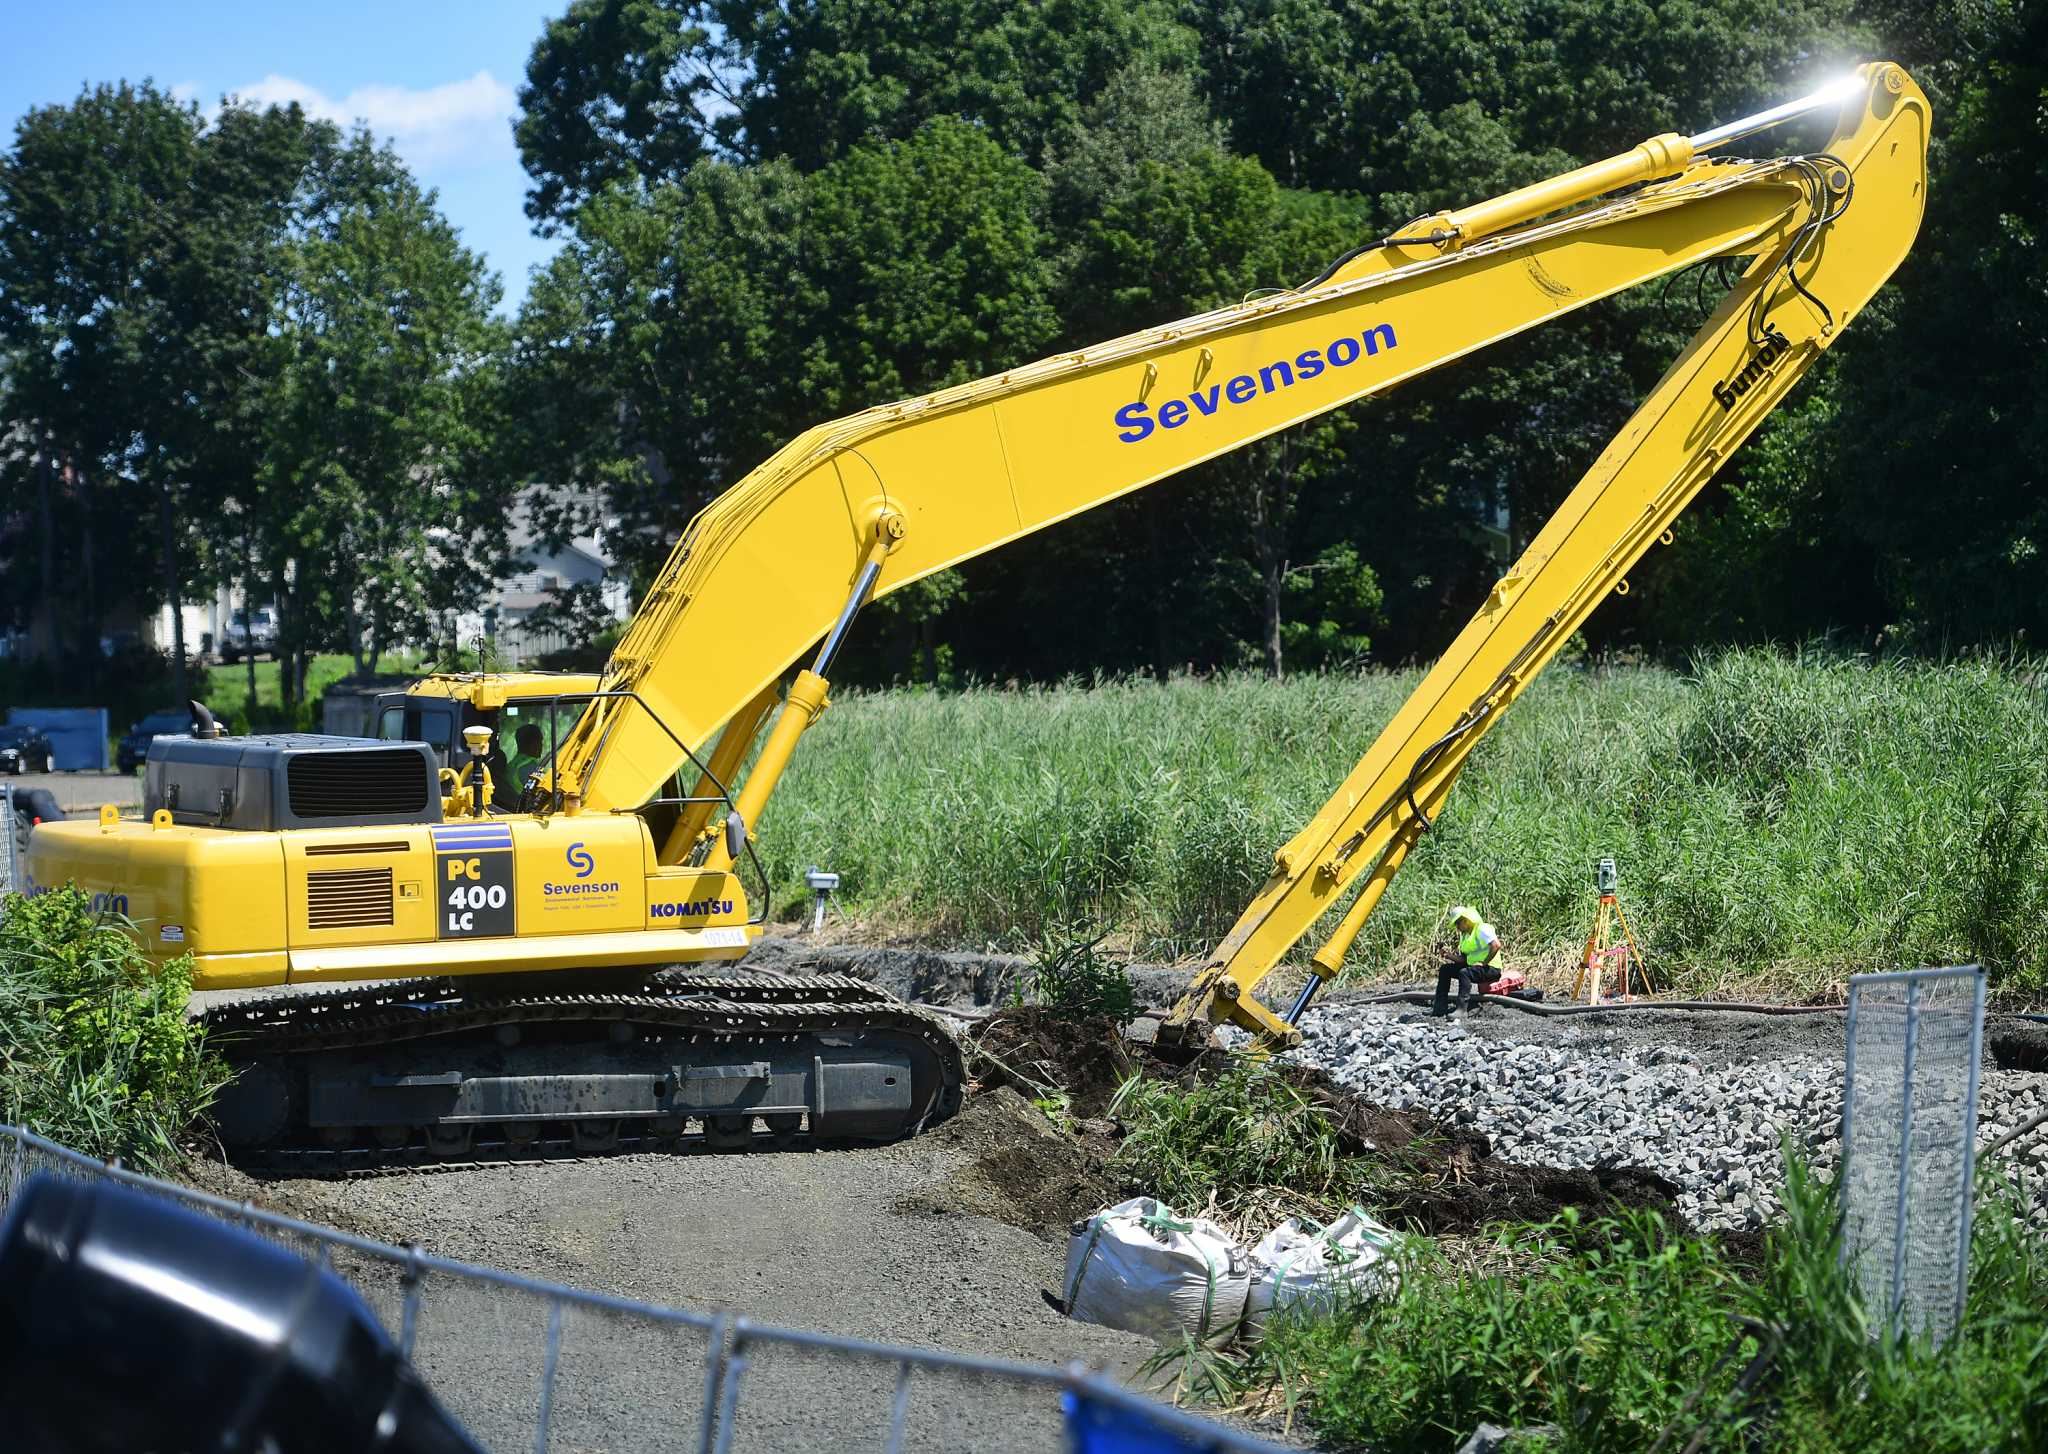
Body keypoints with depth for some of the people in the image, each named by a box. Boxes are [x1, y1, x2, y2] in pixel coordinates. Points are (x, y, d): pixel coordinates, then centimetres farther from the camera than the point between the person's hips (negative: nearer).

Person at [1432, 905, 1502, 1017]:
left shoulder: (1482, 929, -12)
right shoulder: (1464, 936, 16)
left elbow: (1496, 945, -26)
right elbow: (1463, 959, 14)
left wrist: (1484, 962, -24)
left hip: (1491, 968, -10)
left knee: (1464, 973, -35)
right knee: (1445, 969, 4)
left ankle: (1462, 1009, -42)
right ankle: (1440, 1007, -2)